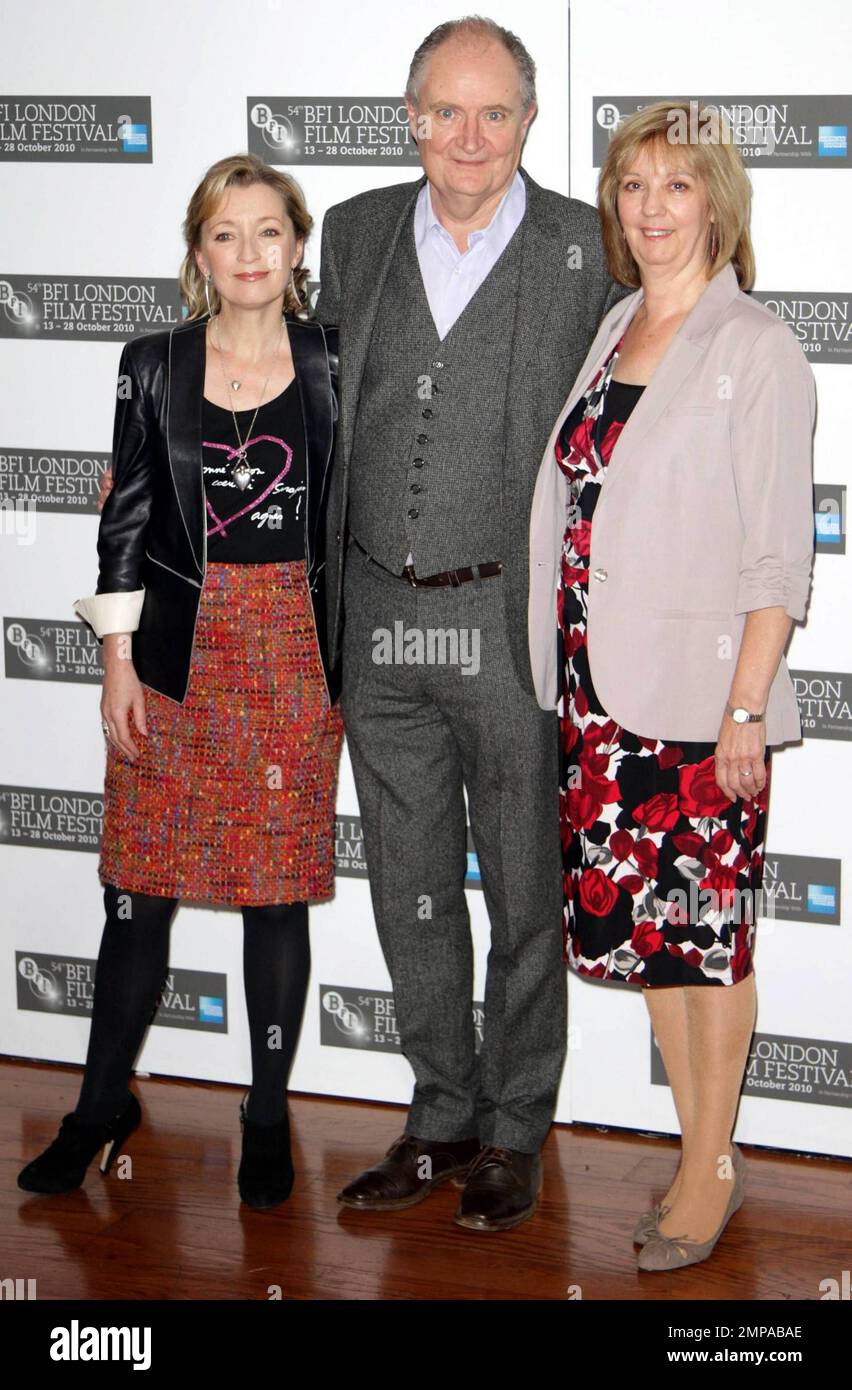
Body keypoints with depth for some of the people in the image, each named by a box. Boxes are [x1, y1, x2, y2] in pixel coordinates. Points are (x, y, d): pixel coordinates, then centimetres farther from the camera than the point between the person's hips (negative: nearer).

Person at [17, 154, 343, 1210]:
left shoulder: (331, 367, 3)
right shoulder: (154, 366, 4)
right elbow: (126, 516, 4)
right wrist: (118, 659, 0)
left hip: (296, 654, 0)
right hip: (177, 650, 0)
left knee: (278, 894, 5)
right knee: (138, 888, 3)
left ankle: (268, 1115, 19)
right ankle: (103, 1107, 19)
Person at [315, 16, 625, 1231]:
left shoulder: (589, 250, -5)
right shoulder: (357, 231, 7)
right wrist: (325, 617, 12)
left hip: (513, 622, -4)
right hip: (379, 620, 4)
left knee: (525, 893, 8)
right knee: (411, 893, 13)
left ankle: (513, 1131, 23)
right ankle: (440, 1119, 28)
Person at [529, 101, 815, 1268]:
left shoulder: (756, 350, -7)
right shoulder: (613, 332, 13)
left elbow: (779, 552, -10)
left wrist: (747, 706, -15)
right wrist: (566, 681, 12)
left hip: (699, 691, -7)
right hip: (601, 689, 7)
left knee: (706, 924, 1)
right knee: (637, 916, 11)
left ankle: (713, 1167, 13)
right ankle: (698, 1146, 23)